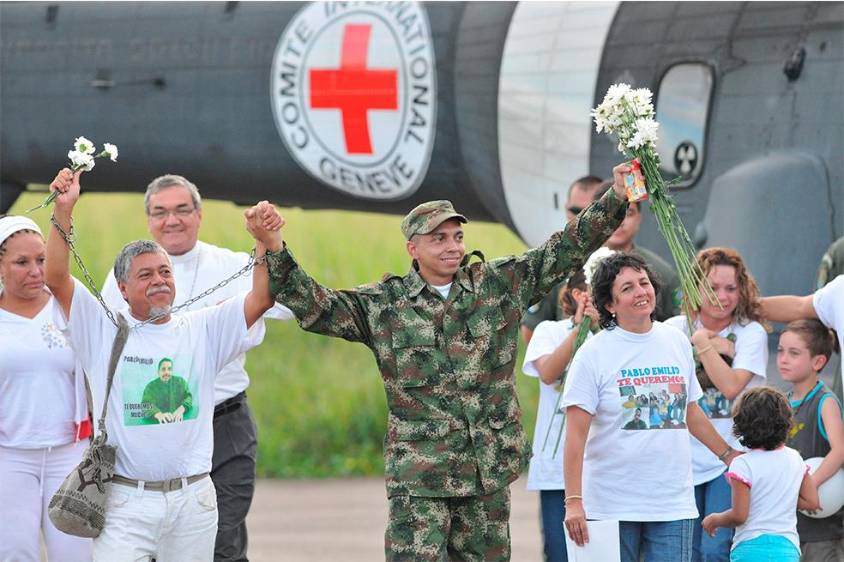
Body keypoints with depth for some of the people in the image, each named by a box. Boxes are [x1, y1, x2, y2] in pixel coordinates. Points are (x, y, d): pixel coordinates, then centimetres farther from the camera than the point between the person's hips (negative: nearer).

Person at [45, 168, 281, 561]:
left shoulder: (202, 330, 8)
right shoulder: (105, 330, 2)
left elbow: (262, 297, 0)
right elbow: (56, 279, -7)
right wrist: (63, 211, -17)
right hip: (125, 499, -3)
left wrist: (267, 241, -18)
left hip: (192, 498, 3)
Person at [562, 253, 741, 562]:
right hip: (611, 505, -3)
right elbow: (576, 433, -9)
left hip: (673, 503, 4)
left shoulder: (676, 342, 10)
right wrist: (573, 501, -17)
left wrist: (730, 455, 26)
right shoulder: (595, 353, -5)